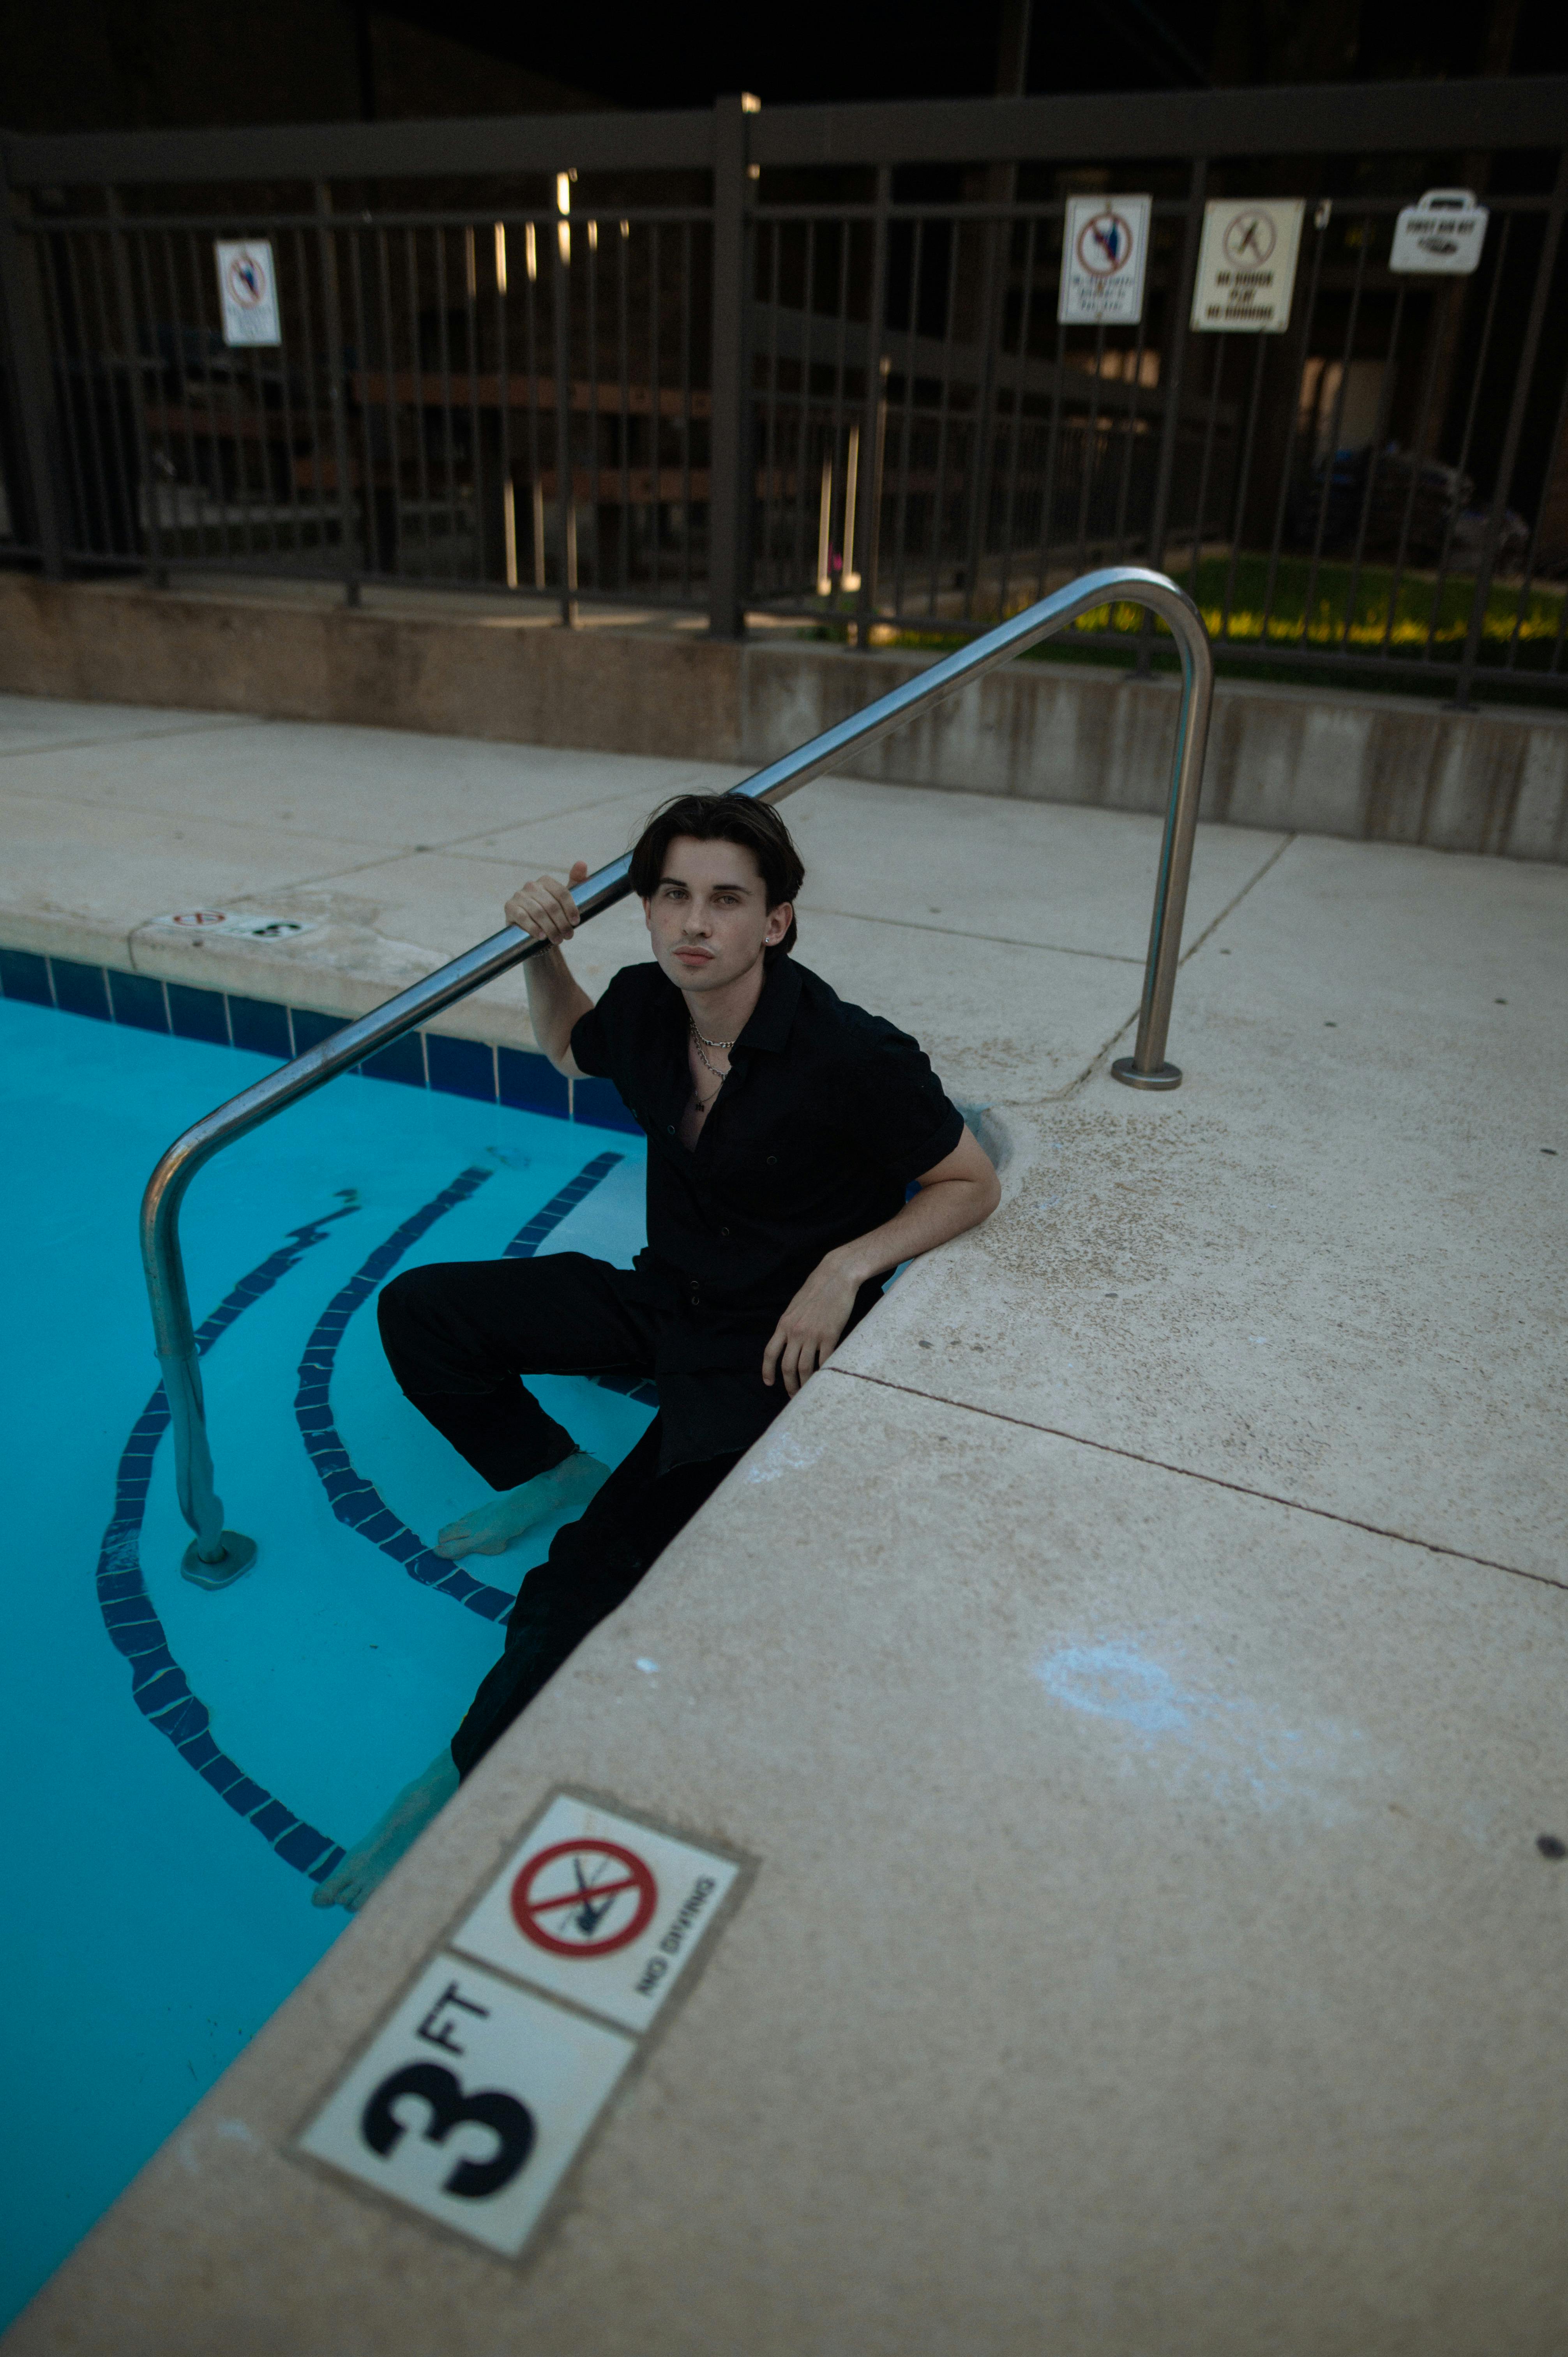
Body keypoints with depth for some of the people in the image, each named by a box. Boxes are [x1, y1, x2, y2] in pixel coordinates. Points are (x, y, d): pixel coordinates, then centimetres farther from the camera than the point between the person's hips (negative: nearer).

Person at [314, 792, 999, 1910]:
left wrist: (845, 1266, -23)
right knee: (421, 1312, -2)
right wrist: (545, 948, -1)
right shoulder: (644, 1005, -7)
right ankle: (553, 1474, 16)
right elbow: (569, 1045, 19)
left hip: (770, 1341, -6)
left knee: (594, 1581, -20)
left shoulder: (851, 1055, -24)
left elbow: (972, 1184, -11)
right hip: (661, 1299, 7)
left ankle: (472, 1775, 2)